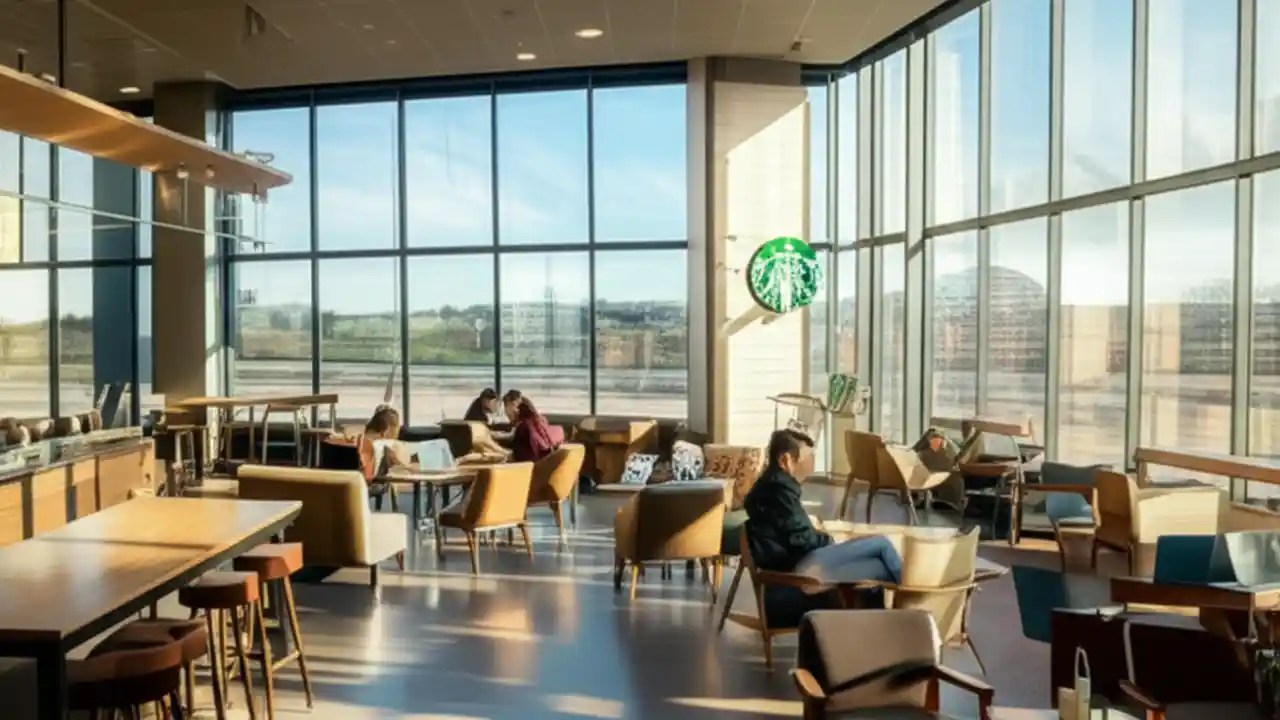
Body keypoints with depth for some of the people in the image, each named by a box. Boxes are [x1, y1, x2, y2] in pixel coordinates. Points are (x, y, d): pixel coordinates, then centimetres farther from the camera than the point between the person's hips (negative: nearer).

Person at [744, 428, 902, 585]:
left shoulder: (772, 484, 17)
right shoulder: (780, 487, -14)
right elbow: (801, 540, -16)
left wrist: (822, 537, 7)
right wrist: (829, 540, 0)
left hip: (798, 565, 10)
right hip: (801, 566, -10)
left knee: (883, 567, 9)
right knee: (880, 544, -2)